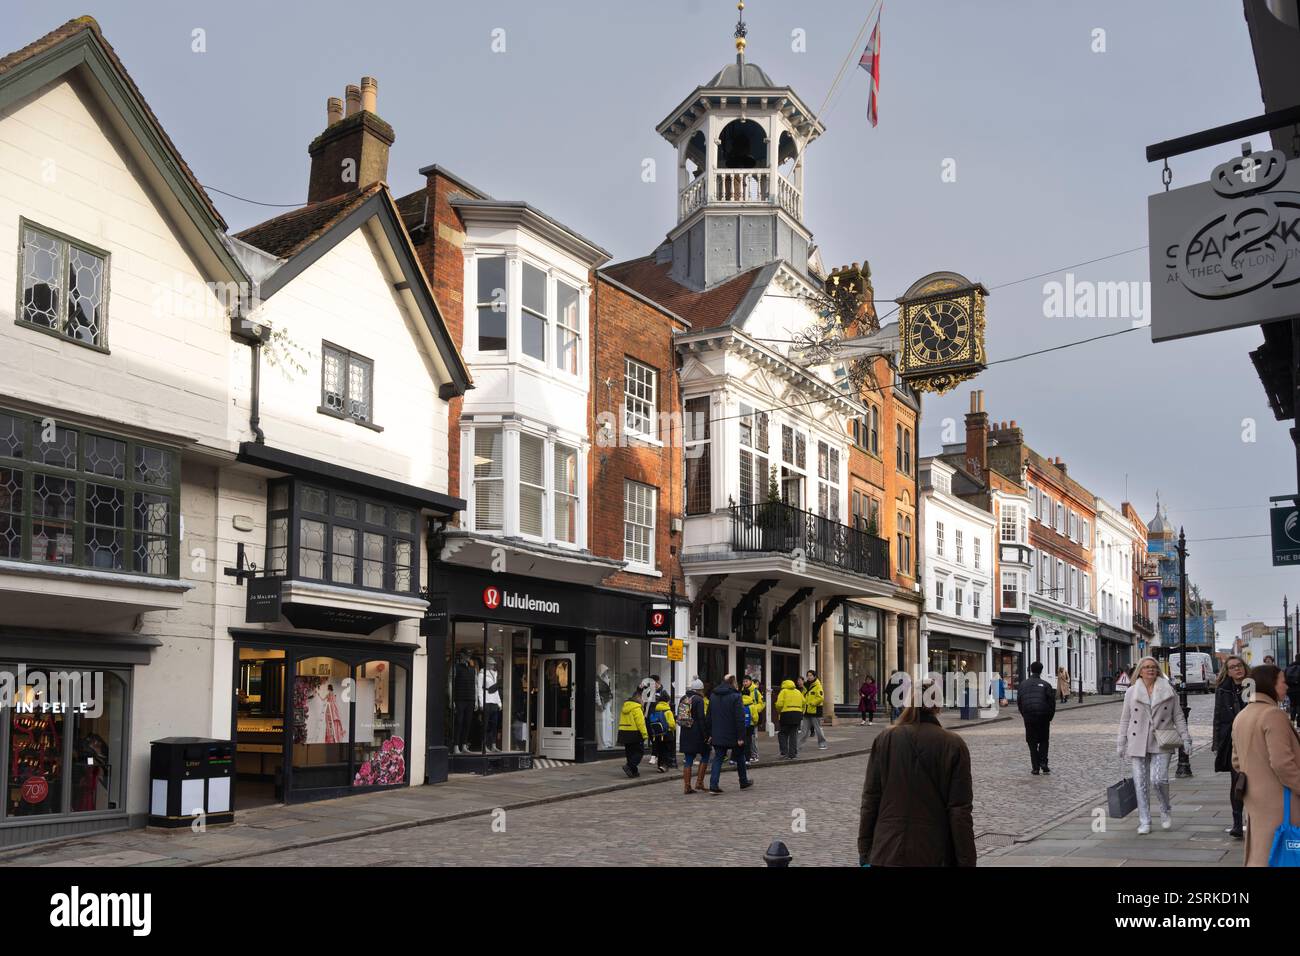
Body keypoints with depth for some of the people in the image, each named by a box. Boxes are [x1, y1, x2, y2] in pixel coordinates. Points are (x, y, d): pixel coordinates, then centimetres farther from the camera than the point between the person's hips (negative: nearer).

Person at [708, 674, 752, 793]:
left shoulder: (714, 696, 7)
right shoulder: (735, 696, -12)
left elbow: (709, 717, 11)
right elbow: (740, 718, -16)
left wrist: (710, 734, 15)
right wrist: (741, 736, -13)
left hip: (717, 735, 4)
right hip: (732, 735, -4)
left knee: (718, 758, 3)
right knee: (739, 757, 14)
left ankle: (713, 785, -10)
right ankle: (744, 782, 28)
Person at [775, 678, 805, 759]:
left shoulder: (783, 691, 1)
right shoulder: (798, 692, 16)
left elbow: (779, 704, -10)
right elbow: (803, 703, 9)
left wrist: (779, 711, 8)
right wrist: (800, 713, 17)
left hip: (786, 714, -4)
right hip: (797, 715, 5)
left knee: (782, 734, 10)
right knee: (793, 735, 11)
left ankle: (784, 751, 0)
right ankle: (792, 754, 10)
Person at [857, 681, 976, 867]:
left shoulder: (884, 740, 0)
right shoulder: (954, 745, -5)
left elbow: (870, 801, 1)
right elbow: (960, 812, -7)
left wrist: (865, 854, 6)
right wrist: (966, 862, -1)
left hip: (887, 855, 1)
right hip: (935, 857, -1)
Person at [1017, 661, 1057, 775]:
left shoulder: (1023, 685, 9)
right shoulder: (1045, 685, 1)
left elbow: (1019, 702, 9)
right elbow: (1052, 702, -2)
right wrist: (1050, 716, 9)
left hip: (1029, 718, 1)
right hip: (1043, 717, -1)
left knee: (1032, 742, 9)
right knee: (1044, 740, 15)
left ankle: (1035, 767, 5)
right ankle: (1043, 762, 0)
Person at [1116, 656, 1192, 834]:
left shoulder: (1168, 691, 7)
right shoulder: (1131, 692, 8)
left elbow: (1178, 716, 9)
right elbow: (1125, 720, 11)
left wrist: (1185, 738, 1)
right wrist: (1121, 743, 8)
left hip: (1160, 743, -1)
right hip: (1138, 744, 1)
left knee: (1158, 779, -15)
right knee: (1141, 784, 1)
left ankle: (1165, 811, 13)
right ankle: (1144, 822, 10)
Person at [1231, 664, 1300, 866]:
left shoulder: (1241, 716, 12)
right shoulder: (1273, 715, -16)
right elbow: (1282, 762, -22)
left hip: (1255, 800, 9)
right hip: (1278, 799, -9)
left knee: (1257, 854, 16)